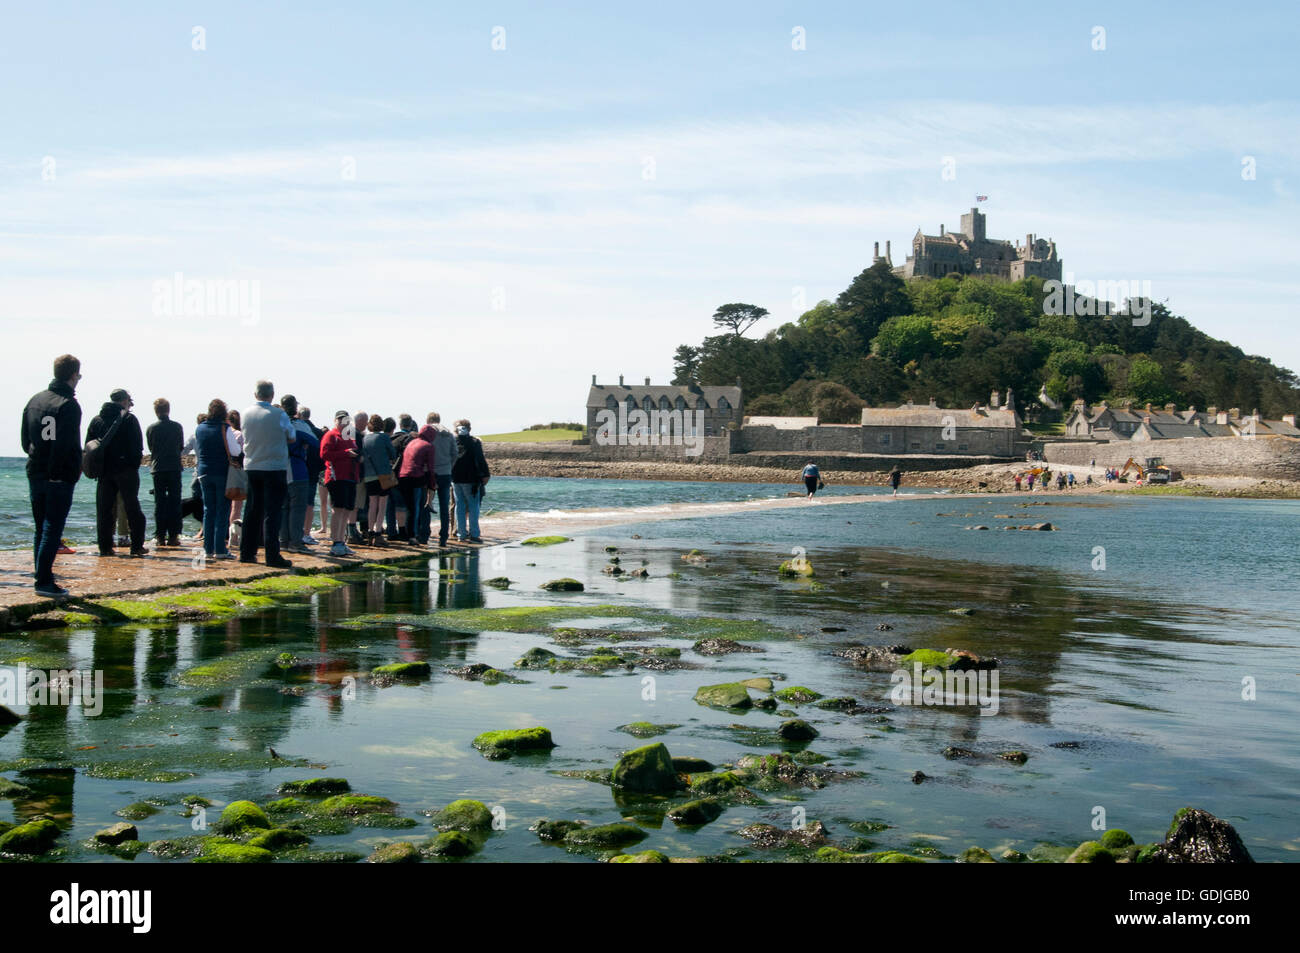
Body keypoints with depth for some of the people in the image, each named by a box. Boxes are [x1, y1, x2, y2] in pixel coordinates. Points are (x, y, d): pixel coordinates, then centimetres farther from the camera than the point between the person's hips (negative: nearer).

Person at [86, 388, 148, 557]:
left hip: (104, 471, 4)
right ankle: (137, 546, -1)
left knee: (103, 509, 7)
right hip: (125, 470, -4)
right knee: (132, 508, 1)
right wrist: (136, 462, 0)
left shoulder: (96, 420, 10)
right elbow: (137, 447, -10)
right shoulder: (129, 418, -5)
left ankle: (105, 547, 5)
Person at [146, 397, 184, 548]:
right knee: (174, 503, 4)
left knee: (159, 503, 5)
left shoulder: (151, 428, -2)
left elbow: (150, 448, 9)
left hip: (157, 469, 0)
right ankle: (173, 536, 0)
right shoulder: (177, 427, -3)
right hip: (174, 467, 0)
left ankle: (160, 536, 2)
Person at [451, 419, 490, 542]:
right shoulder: (474, 442, -6)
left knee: (460, 506, 11)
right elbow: (481, 460, -10)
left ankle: (461, 533, 11)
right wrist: (485, 475, -6)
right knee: (473, 507, 1)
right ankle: (474, 534, -3)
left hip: (456, 479, 4)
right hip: (470, 479, -4)